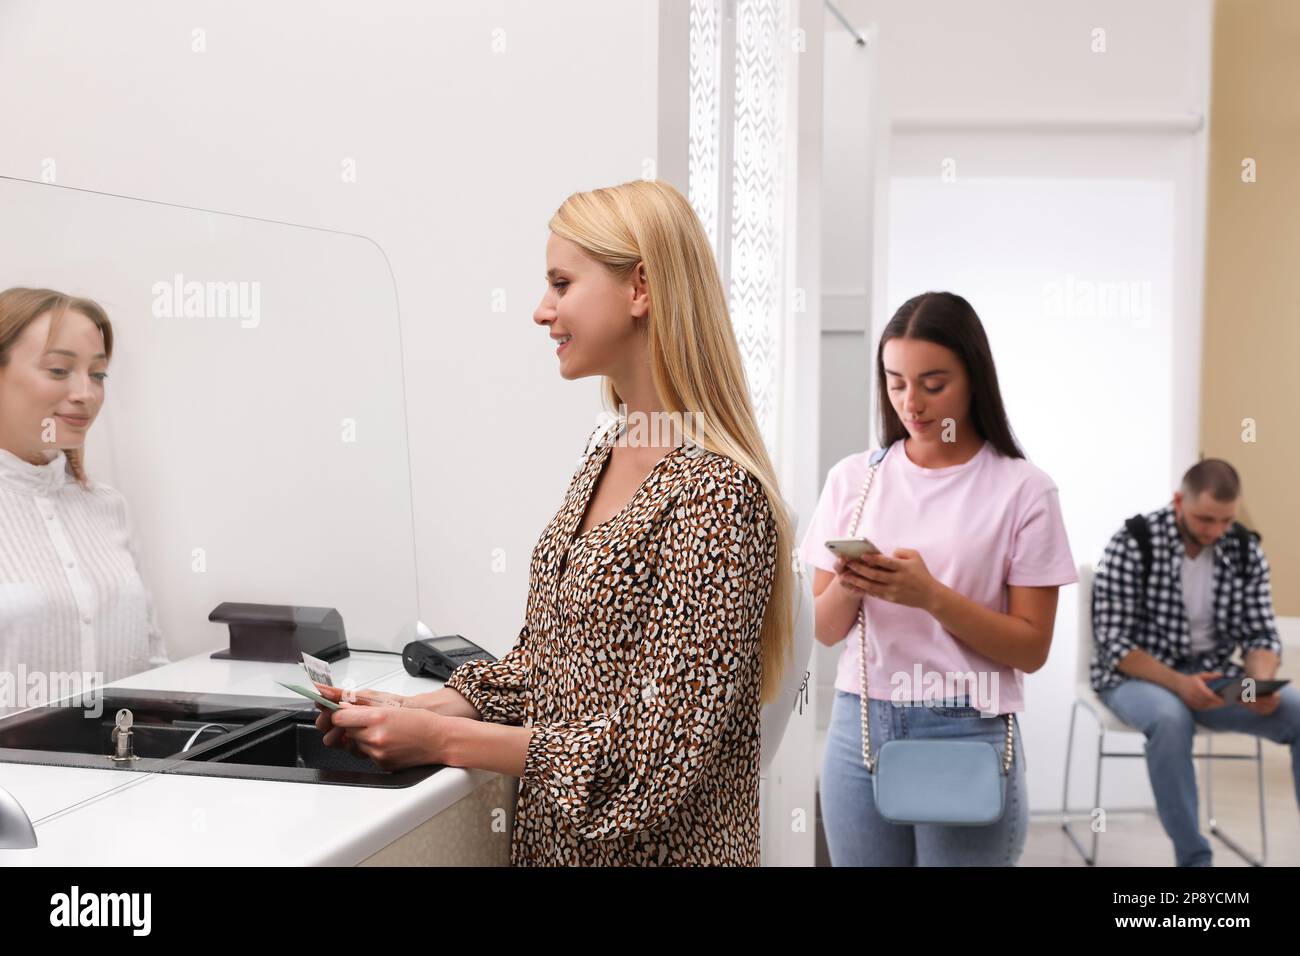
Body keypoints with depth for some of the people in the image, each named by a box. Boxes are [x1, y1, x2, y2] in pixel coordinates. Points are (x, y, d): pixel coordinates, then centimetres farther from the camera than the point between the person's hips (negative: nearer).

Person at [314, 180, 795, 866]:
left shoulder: (717, 494, -22)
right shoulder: (607, 455, 3)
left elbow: (660, 750, -24)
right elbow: (544, 667, 8)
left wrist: (439, 739, -21)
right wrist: (423, 707, -7)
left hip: (653, 847, -7)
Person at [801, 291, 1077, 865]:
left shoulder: (1022, 489, -5)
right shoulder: (852, 478, 4)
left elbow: (1031, 649, -6)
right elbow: (825, 631, 7)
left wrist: (930, 594, -19)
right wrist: (847, 586, -15)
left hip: (968, 733, -3)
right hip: (859, 729, 3)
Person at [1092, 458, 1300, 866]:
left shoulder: (1246, 552, -1)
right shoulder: (1131, 545, -15)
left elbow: (1262, 635, 1)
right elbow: (1113, 641, -16)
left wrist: (1260, 683, -22)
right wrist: (1178, 684, -30)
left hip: (1212, 675, 4)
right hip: (1136, 675, -4)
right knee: (1170, 718, -38)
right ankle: (1194, 858, -25)